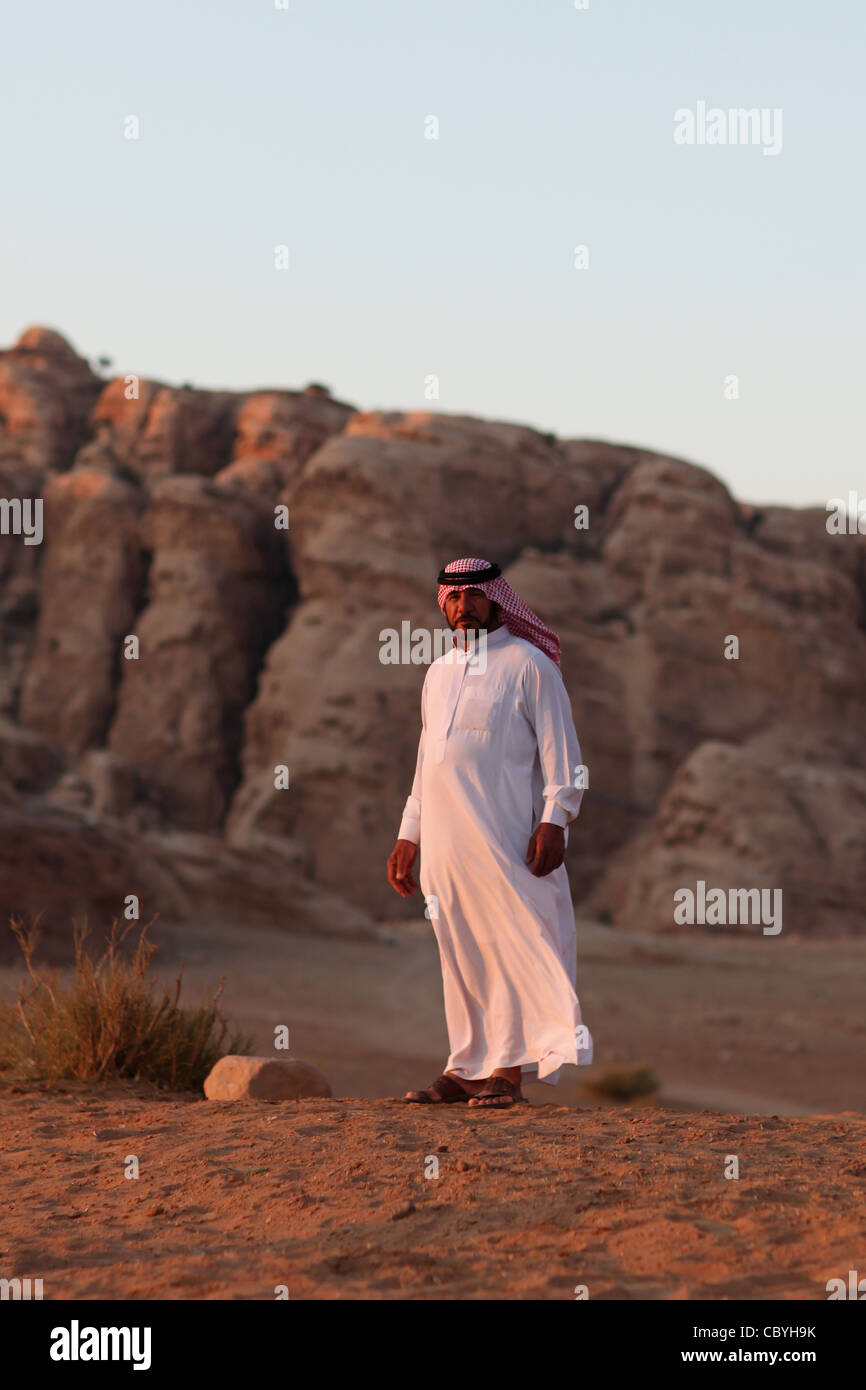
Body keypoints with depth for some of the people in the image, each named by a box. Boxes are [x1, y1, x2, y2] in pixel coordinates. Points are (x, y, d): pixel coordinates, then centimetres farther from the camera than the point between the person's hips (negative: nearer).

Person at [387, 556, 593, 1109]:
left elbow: (560, 750, -5)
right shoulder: (439, 673, 20)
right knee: (460, 954, 8)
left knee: (512, 947, -8)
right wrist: (409, 835, 21)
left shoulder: (528, 664, 0)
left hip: (503, 836, -7)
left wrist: (554, 820, -15)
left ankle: (507, 1070, -10)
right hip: (444, 837, 7)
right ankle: (465, 1068, 11)